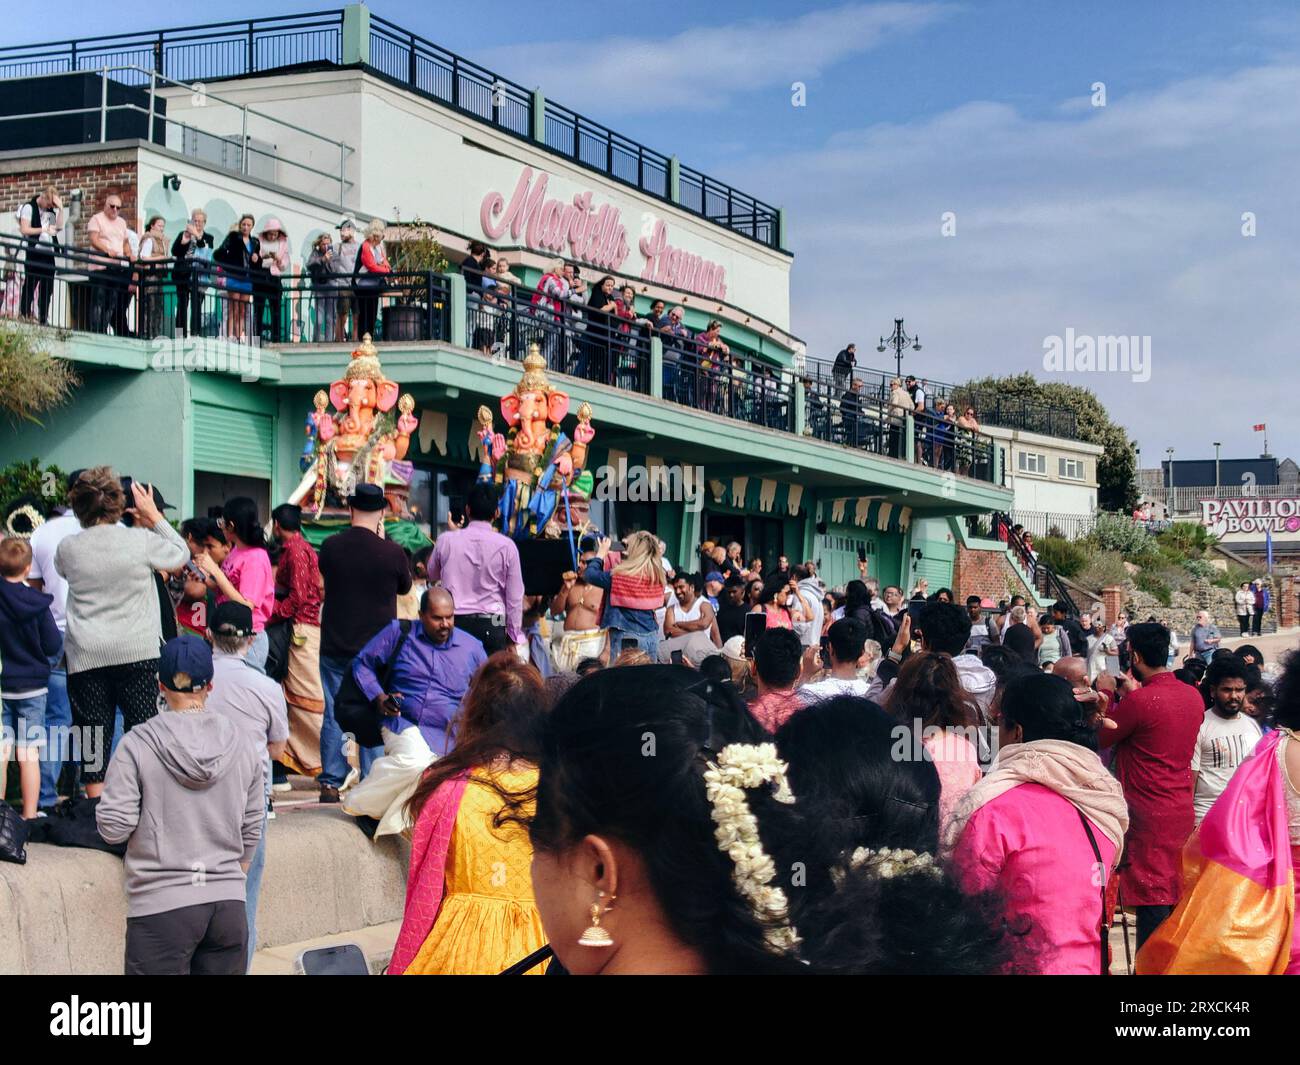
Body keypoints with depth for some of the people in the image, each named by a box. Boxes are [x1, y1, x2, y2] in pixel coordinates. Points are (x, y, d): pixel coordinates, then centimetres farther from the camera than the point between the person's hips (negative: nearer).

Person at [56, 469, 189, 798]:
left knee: (92, 734, 6)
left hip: (85, 657, 2)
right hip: (138, 652, -1)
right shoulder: (141, 540, -7)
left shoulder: (67, 548, -1)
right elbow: (181, 554, 9)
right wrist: (154, 517, 16)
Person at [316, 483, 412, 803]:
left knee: (334, 715, 9)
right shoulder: (392, 552, -14)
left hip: (335, 647, 2)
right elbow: (404, 587, 5)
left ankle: (331, 783, 11)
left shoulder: (330, 547, -7)